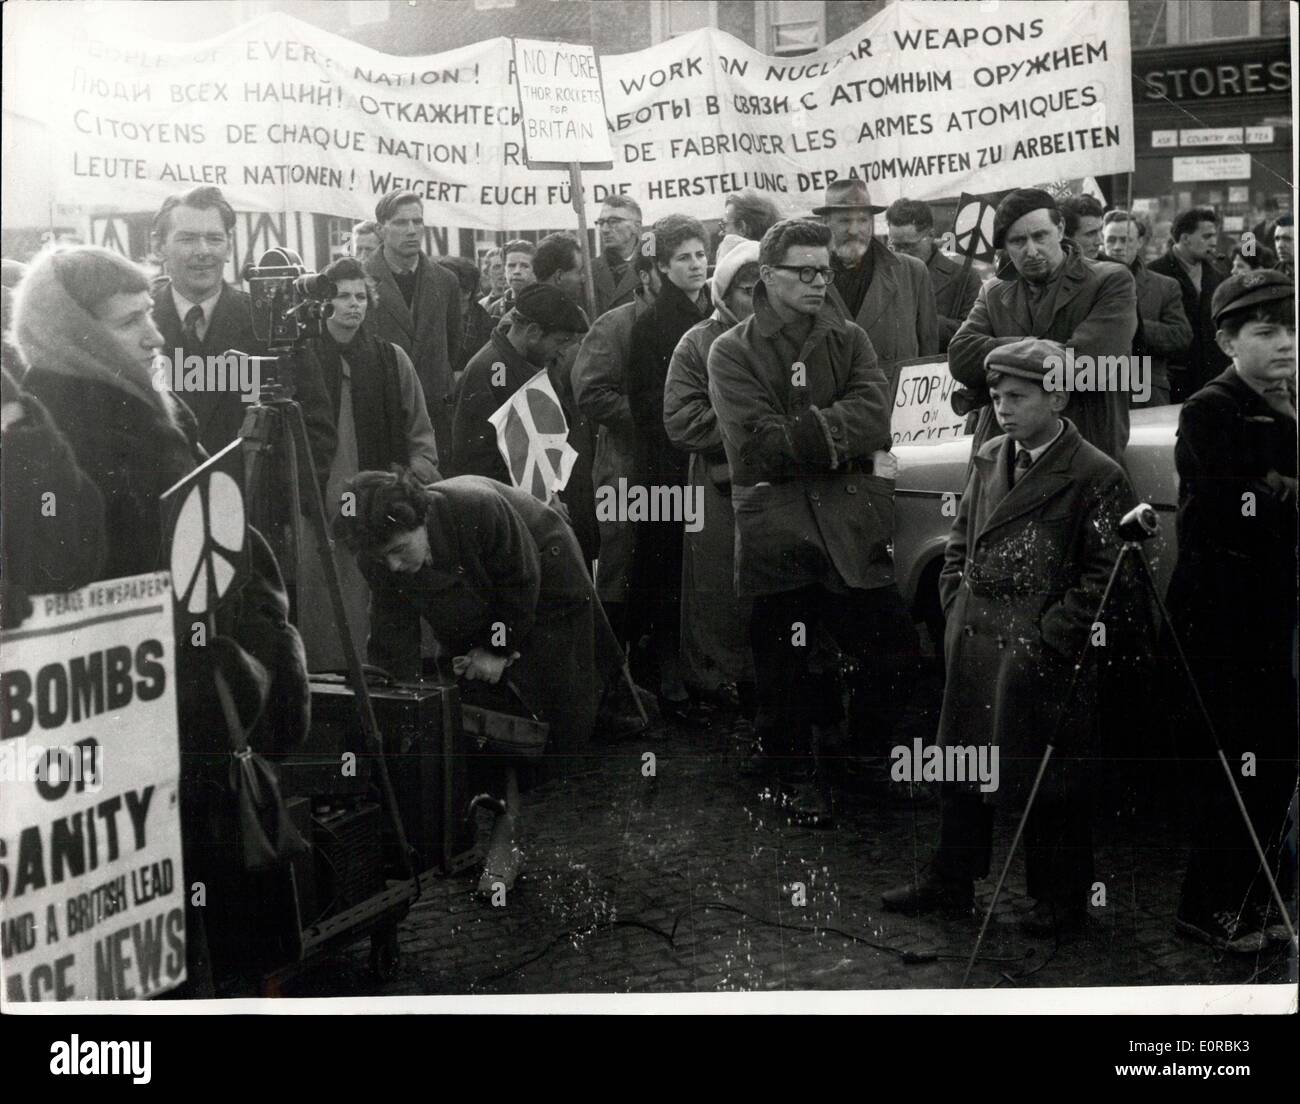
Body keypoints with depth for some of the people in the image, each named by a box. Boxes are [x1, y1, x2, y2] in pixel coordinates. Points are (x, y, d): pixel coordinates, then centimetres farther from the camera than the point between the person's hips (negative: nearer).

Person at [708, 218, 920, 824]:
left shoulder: (849, 341, 13)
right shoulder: (733, 352, 3)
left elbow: (873, 416, -6)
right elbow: (755, 445, -12)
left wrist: (794, 435, -15)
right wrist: (839, 439, -11)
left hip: (852, 527, 3)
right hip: (777, 530, -2)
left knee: (897, 652, 0)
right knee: (782, 664, 5)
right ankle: (793, 774, 23)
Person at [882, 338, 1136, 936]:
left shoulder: (1096, 476, -11)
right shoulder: (989, 459, 10)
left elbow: (1107, 574, -12)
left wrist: (1050, 637, -15)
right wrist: (956, 611, 7)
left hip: (1043, 659, -7)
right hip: (972, 651, 7)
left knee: (1051, 779, 4)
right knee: (962, 771, 16)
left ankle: (1061, 899, 20)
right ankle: (950, 882, 31)